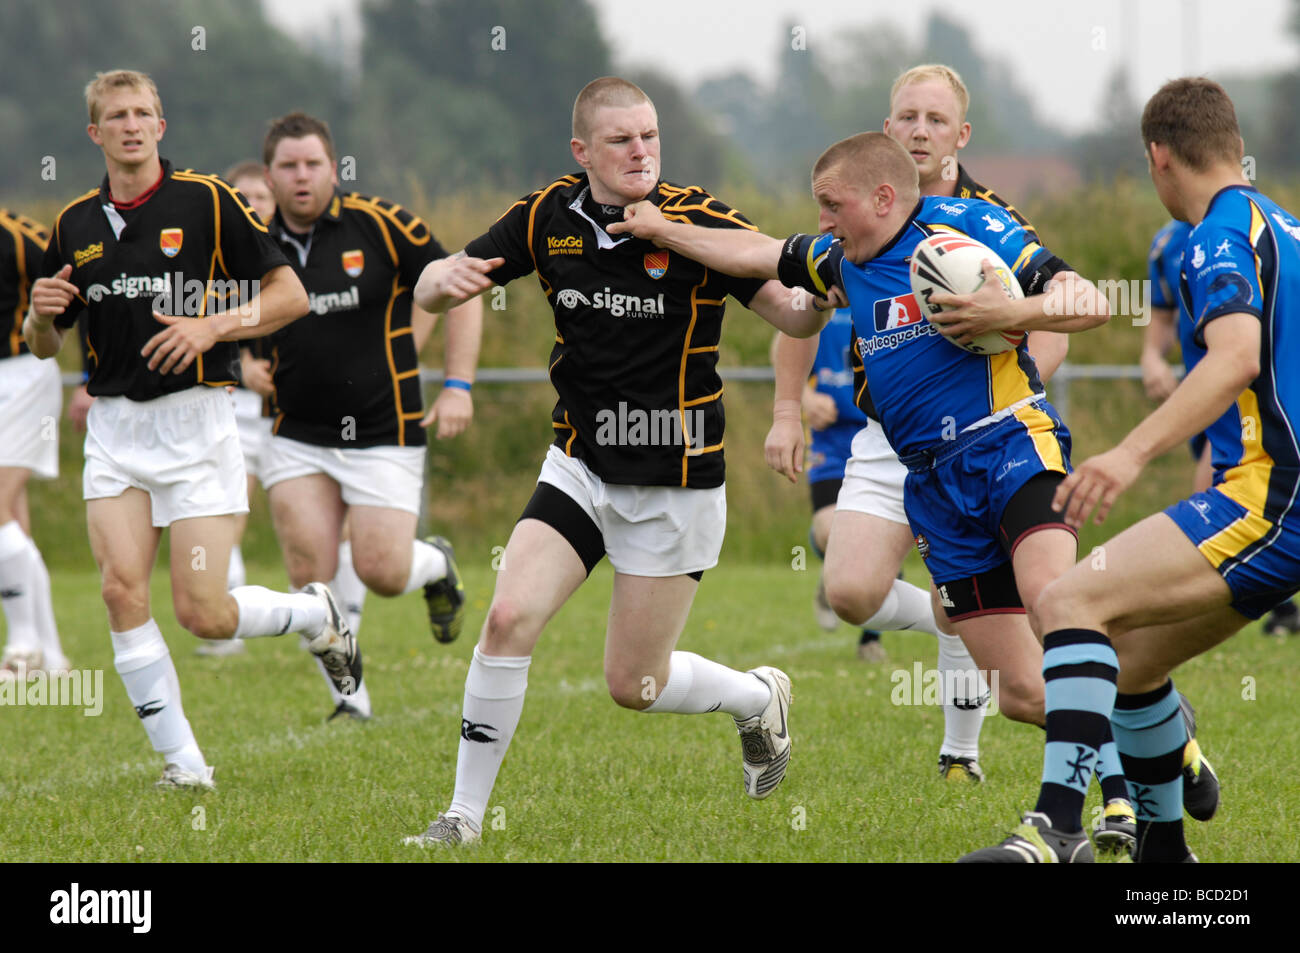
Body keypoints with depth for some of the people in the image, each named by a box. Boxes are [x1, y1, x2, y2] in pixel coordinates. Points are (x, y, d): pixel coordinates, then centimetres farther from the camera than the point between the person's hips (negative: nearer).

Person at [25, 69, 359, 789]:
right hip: (114, 427, 4)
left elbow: (290, 296, -2)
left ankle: (317, 614, 24)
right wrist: (40, 313, -7)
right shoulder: (76, 223, 8)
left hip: (194, 420, -4)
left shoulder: (207, 201, -3)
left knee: (202, 615, -7)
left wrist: (214, 325, -17)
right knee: (123, 591, -13)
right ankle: (182, 763, -5)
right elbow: (45, 345, 16)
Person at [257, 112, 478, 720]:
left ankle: (437, 563, 28)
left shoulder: (381, 225, -8)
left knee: (381, 573, -8)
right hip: (297, 437, 3)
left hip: (383, 435, -3)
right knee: (310, 577, -9)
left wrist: (458, 384, -9)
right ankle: (349, 696, 8)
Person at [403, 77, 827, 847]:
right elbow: (432, 292, 3)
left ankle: (759, 698, 34)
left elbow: (793, 315, -14)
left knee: (634, 686, 2)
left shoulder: (700, 223, -15)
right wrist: (445, 277, -22)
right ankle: (466, 816, -2)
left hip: (677, 484, -3)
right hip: (580, 467, 3)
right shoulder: (549, 217, -3)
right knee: (510, 617, -15)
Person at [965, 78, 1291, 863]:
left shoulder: (1221, 236, -9)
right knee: (1126, 657, 17)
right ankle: (1162, 854, 24)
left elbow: (1237, 356, -27)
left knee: (1073, 601, -22)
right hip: (1275, 499, 10)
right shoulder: (1278, 226, 20)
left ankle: (1057, 828, -35)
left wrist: (1133, 453, -36)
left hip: (1270, 498, -10)